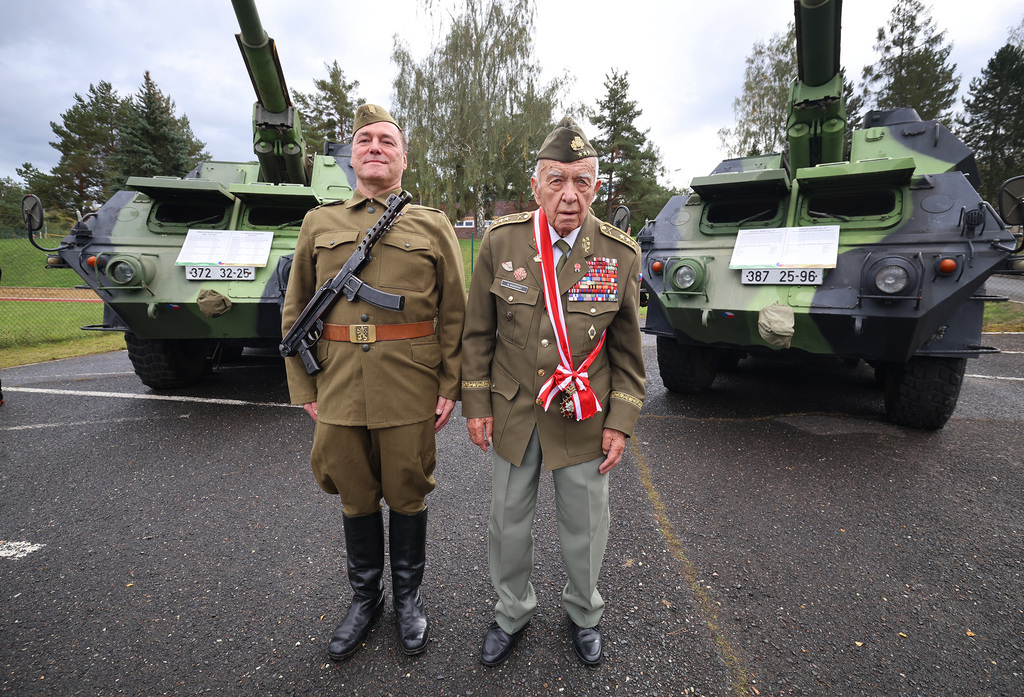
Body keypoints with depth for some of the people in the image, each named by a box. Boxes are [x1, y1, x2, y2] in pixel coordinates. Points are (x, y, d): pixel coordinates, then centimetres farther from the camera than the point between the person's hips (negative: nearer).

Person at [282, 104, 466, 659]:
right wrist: (304, 388, 5)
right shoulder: (318, 223, 8)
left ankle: (408, 594, 36)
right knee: (356, 499, 16)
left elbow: (455, 314, 1)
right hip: (339, 393, 2)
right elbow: (294, 312, 9)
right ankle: (366, 596, 39)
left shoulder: (433, 226, 3)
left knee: (407, 496, 12)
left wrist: (450, 386, -4)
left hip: (410, 394, -2)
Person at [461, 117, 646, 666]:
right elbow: (478, 332, 0)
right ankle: (512, 612, 44)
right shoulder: (500, 241, -8)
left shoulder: (620, 255, -8)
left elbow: (627, 350, 0)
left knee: (584, 527, 16)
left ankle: (582, 613, 46)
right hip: (512, 414, 1)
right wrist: (475, 404, -1)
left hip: (583, 420, 0)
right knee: (508, 523, 17)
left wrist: (621, 422, -3)